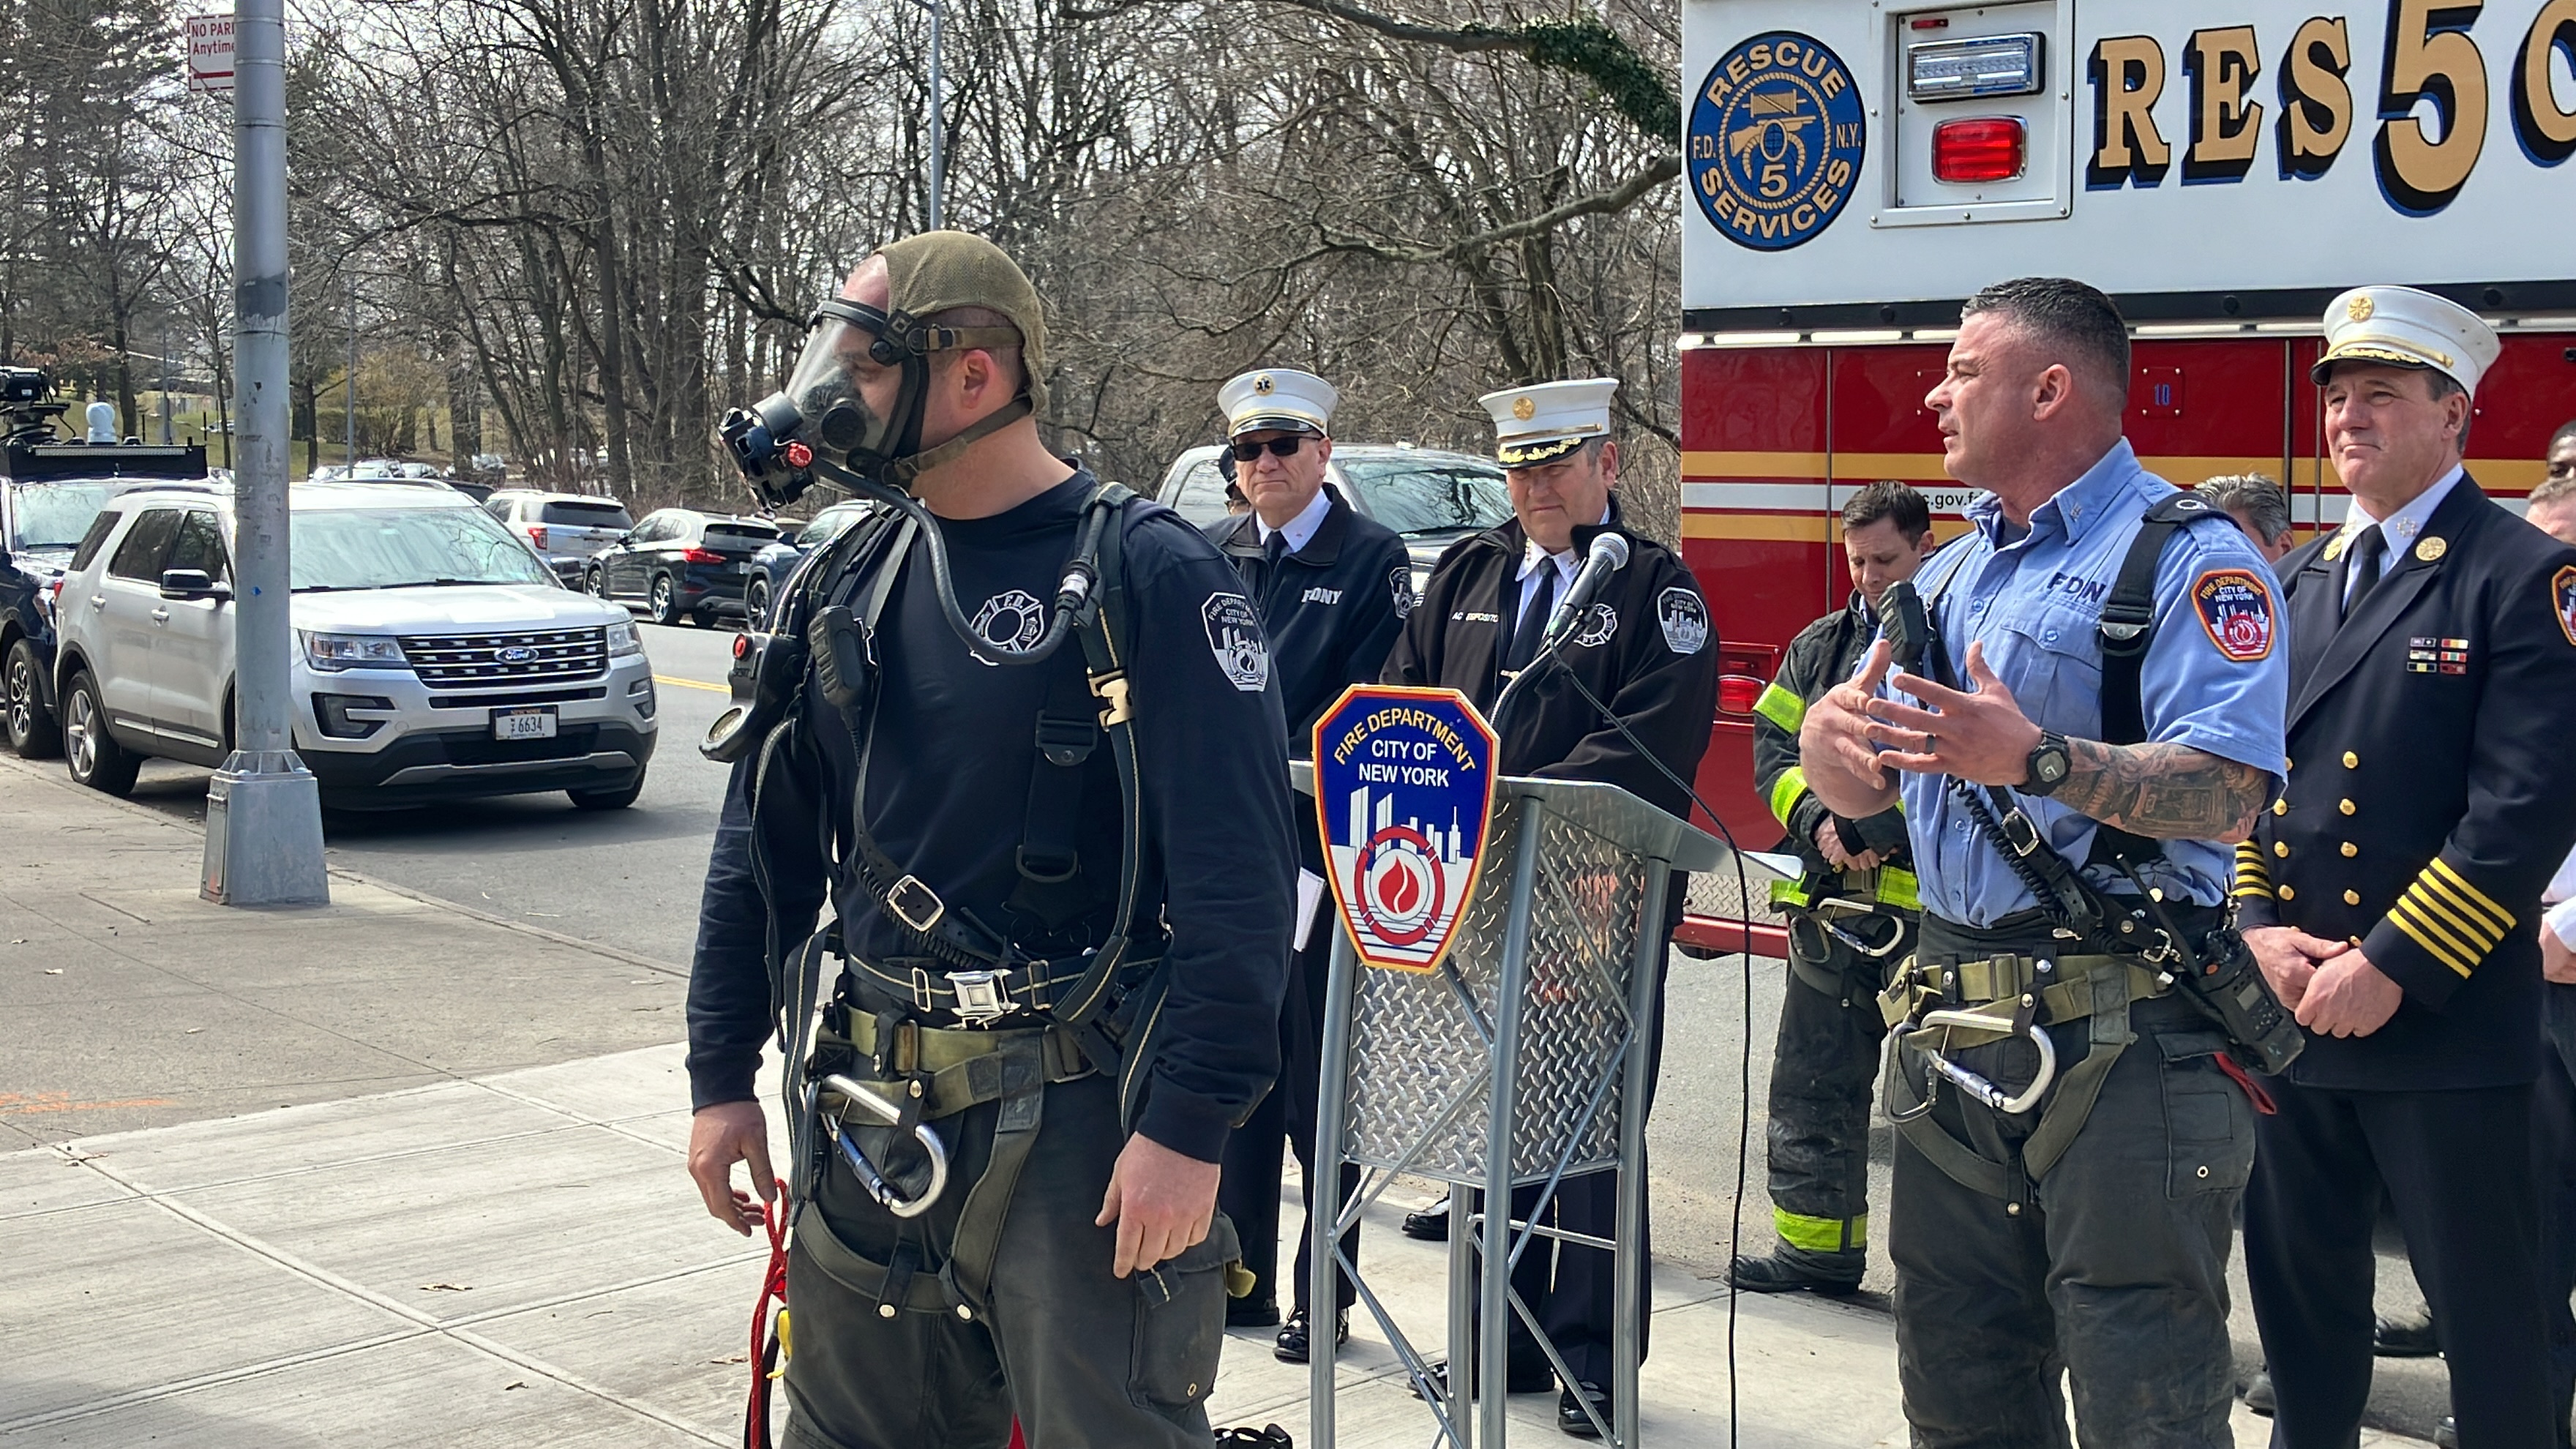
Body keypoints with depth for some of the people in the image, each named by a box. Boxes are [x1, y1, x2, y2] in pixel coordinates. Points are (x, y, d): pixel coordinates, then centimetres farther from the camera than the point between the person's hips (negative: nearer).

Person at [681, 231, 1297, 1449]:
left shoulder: (1148, 575, -11)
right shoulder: (846, 583, 9)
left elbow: (1238, 875, -17)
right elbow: (764, 846, 15)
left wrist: (1188, 1126, -21)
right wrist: (720, 1077, 13)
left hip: (1075, 1121, -6)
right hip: (869, 1119, 6)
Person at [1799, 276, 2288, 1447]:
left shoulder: (2190, 558, -8)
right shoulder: (1950, 574, 18)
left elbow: (2228, 793, -20)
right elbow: (1861, 790, 17)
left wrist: (2038, 758, -33)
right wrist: (1833, 734, -7)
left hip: (2122, 1040, -8)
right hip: (1950, 1028, 8)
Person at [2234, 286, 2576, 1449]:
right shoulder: (2295, 582, 13)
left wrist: (2390, 967, -18)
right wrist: (2260, 925, -4)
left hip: (2443, 1021, -6)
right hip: (2290, 1008, 6)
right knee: (2297, 1285, 15)